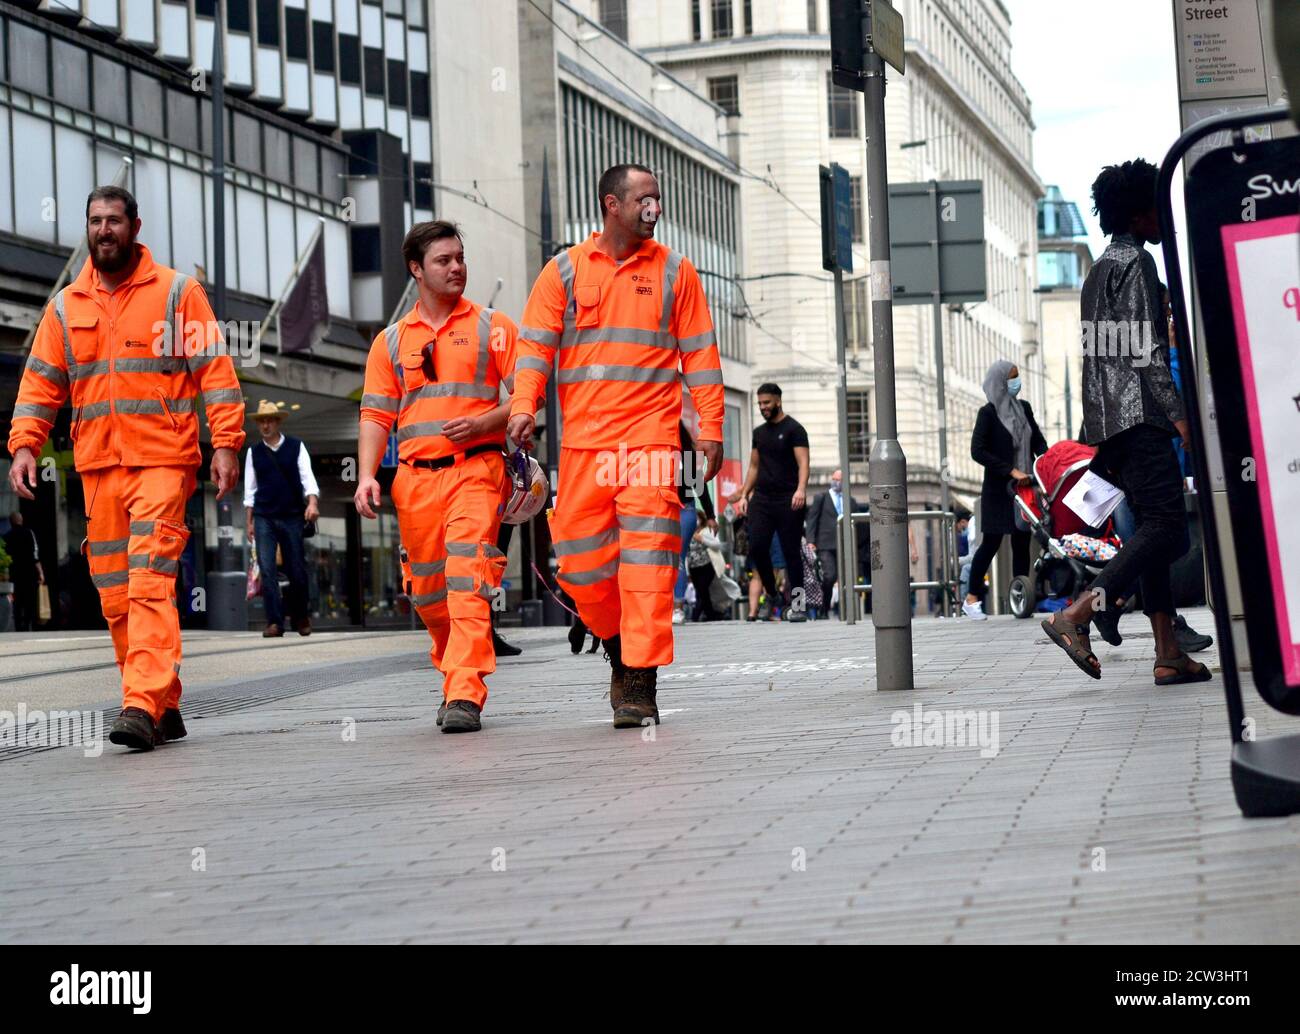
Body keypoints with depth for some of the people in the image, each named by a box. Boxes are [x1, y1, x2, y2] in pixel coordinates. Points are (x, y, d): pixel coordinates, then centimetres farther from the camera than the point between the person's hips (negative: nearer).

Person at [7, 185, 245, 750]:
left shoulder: (177, 292, 4)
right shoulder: (66, 306, 14)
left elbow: (215, 369, 0)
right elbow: (40, 382, 14)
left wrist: (226, 444, -8)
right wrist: (24, 444, 0)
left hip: (162, 461, -5)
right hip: (96, 467, 5)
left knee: (150, 582, -16)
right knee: (114, 593, 4)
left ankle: (142, 707, -22)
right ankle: (165, 708, 13)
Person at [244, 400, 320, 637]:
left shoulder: (296, 447, 5)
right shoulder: (254, 452, 9)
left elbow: (307, 477, -3)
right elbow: (250, 489, 11)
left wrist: (312, 503, -20)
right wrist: (249, 522, 6)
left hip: (292, 517, -1)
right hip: (264, 518, 1)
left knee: (297, 571, 3)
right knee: (267, 570, -10)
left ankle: (301, 618, 22)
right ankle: (274, 622, -10)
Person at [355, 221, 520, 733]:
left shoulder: (493, 327, 8)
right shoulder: (391, 341, 15)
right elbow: (376, 415, 12)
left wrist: (483, 423, -12)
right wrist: (366, 475, -2)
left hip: (476, 468, -3)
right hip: (415, 477, 4)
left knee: (468, 579, -18)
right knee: (429, 591, 7)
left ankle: (464, 696, -23)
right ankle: (454, 679, 26)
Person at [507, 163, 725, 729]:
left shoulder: (675, 272, 10)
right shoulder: (565, 271, 9)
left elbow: (700, 354, 9)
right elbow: (535, 342, 3)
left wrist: (710, 428, 2)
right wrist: (523, 407, -13)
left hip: (651, 437, -1)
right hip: (582, 440, 1)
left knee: (646, 554, -11)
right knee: (580, 560, 2)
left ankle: (641, 682, -9)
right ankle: (621, 648, 27)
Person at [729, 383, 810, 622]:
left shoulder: (793, 429, -2)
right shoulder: (759, 432, 17)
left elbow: (803, 462, -11)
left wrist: (801, 489, -27)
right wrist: (743, 495, 13)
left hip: (788, 501, -5)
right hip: (761, 498, 5)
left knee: (791, 551, -4)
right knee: (757, 546, -8)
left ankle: (797, 605, 1)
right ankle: (772, 594, 8)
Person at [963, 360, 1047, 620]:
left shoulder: (1024, 408, 11)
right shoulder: (988, 413, -6)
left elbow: (1038, 442, 15)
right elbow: (977, 451, -13)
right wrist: (1011, 471, -18)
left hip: (1025, 486, 5)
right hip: (999, 490, -5)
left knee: (1022, 542, 2)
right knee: (991, 542, -4)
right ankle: (972, 598, 6)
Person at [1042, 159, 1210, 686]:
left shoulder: (1098, 270, 24)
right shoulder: (1135, 262, -5)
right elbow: (1146, 349, -14)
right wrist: (1178, 414, -16)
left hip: (1105, 420, 10)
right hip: (1139, 414, -10)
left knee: (1152, 526, 7)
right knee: (1166, 524, -14)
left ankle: (1169, 654, 1)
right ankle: (1076, 615, -24)